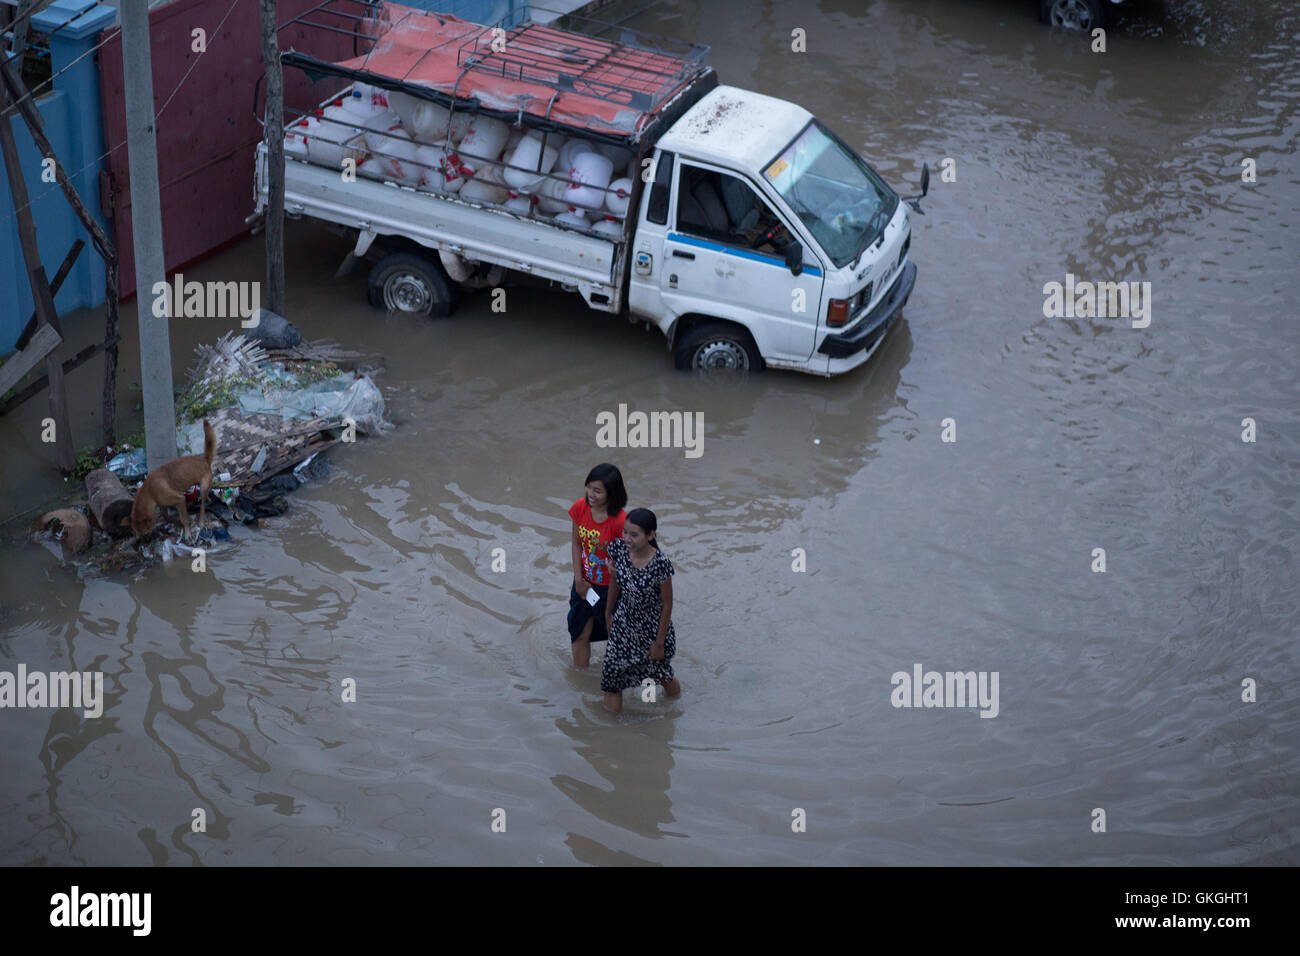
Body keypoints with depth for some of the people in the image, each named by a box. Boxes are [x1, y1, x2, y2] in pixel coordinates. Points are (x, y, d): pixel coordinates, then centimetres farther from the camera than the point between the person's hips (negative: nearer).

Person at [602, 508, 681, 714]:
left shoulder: (660, 564, -30)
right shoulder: (619, 549, -18)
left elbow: (667, 606, -18)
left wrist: (659, 643, -10)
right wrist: (608, 614, 13)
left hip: (652, 628, -3)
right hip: (623, 623, 3)